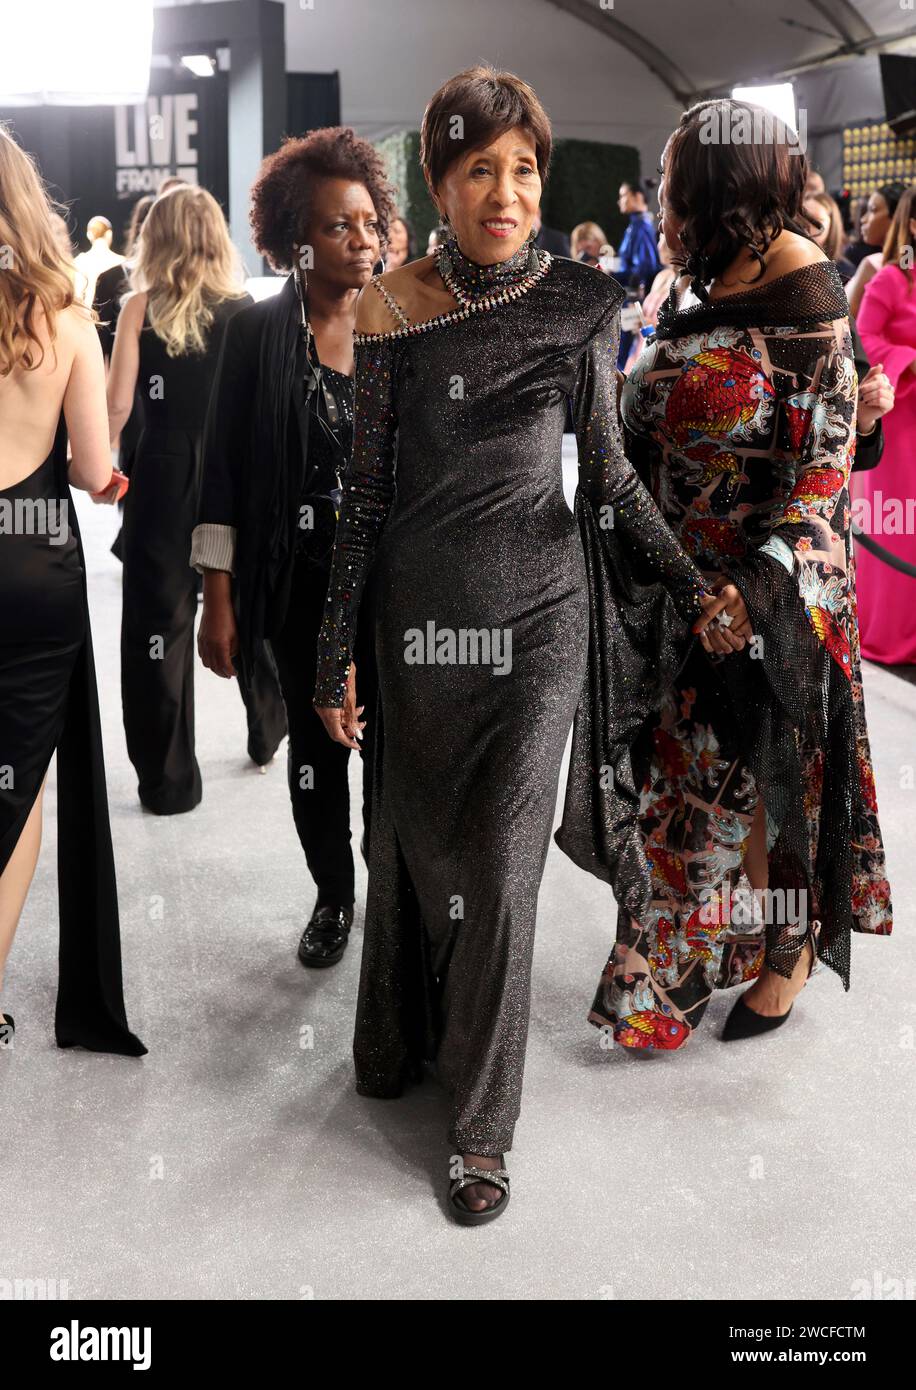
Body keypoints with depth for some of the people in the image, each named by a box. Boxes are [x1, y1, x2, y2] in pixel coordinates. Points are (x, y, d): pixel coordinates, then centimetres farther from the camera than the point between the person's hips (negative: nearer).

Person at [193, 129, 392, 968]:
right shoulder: (257, 334, -4)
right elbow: (225, 472, -3)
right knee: (317, 743, 12)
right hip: (300, 584, 0)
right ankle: (334, 895, 32)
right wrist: (218, 598, -5)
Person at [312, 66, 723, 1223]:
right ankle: (399, 1045, 37)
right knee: (409, 839, 12)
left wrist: (692, 590, 0)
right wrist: (338, 650, 0)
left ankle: (483, 1123, 18)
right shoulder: (392, 307, -1)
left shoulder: (578, 304, -1)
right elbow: (366, 485, 0)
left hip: (535, 612, -1)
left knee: (500, 862, 1)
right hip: (418, 607, 1)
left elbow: (607, 468, 6)